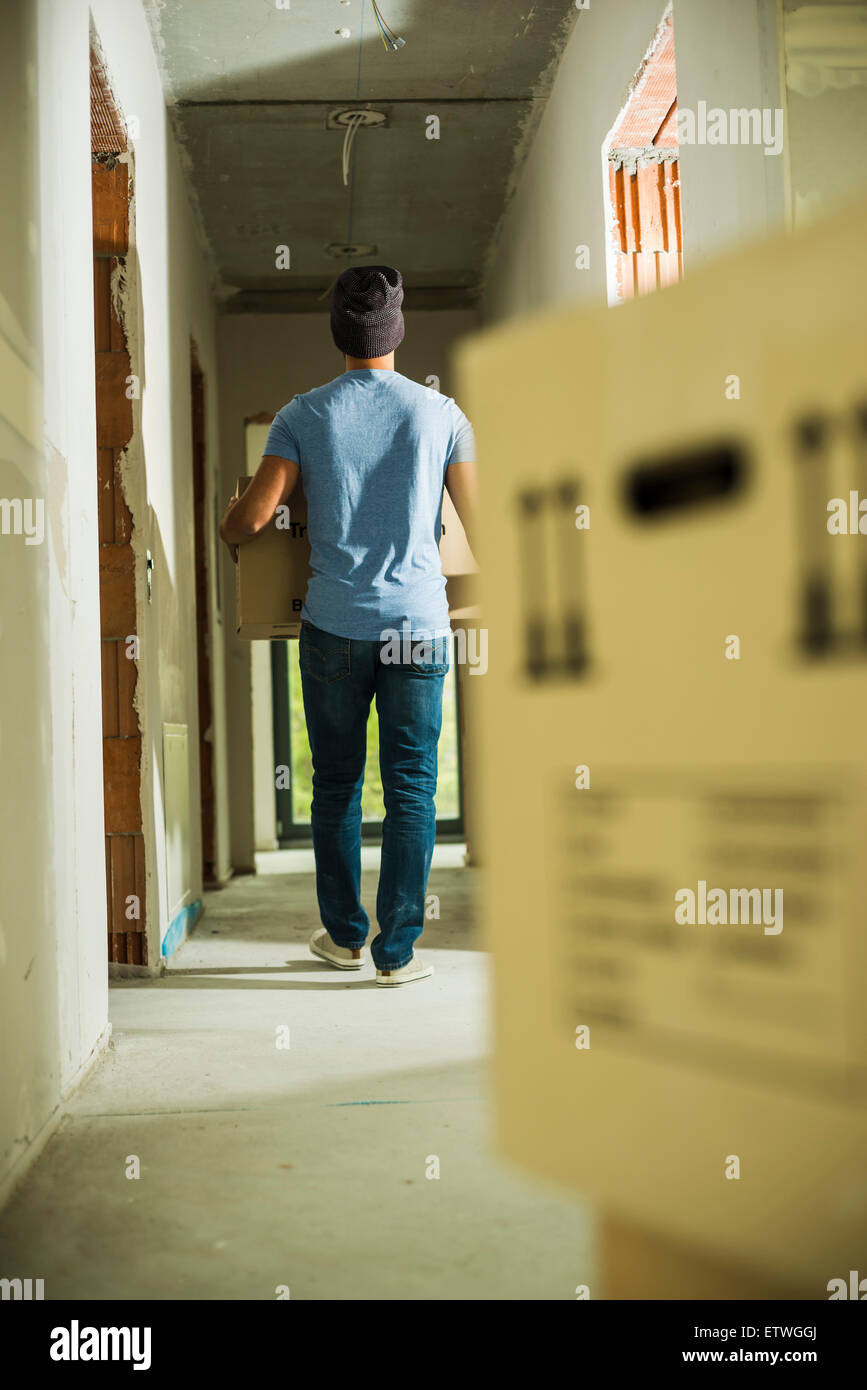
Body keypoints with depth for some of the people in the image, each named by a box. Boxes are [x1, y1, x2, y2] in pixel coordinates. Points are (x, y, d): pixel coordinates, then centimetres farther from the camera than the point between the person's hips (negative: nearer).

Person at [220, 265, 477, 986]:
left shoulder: (305, 414, 1)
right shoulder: (441, 413, 2)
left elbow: (253, 515, -4)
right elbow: (481, 523, 2)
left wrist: (228, 532, 20)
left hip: (334, 625, 1)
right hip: (418, 622, 0)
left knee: (337, 783, 13)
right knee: (411, 789, 5)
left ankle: (344, 934, 24)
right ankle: (398, 950, 8)